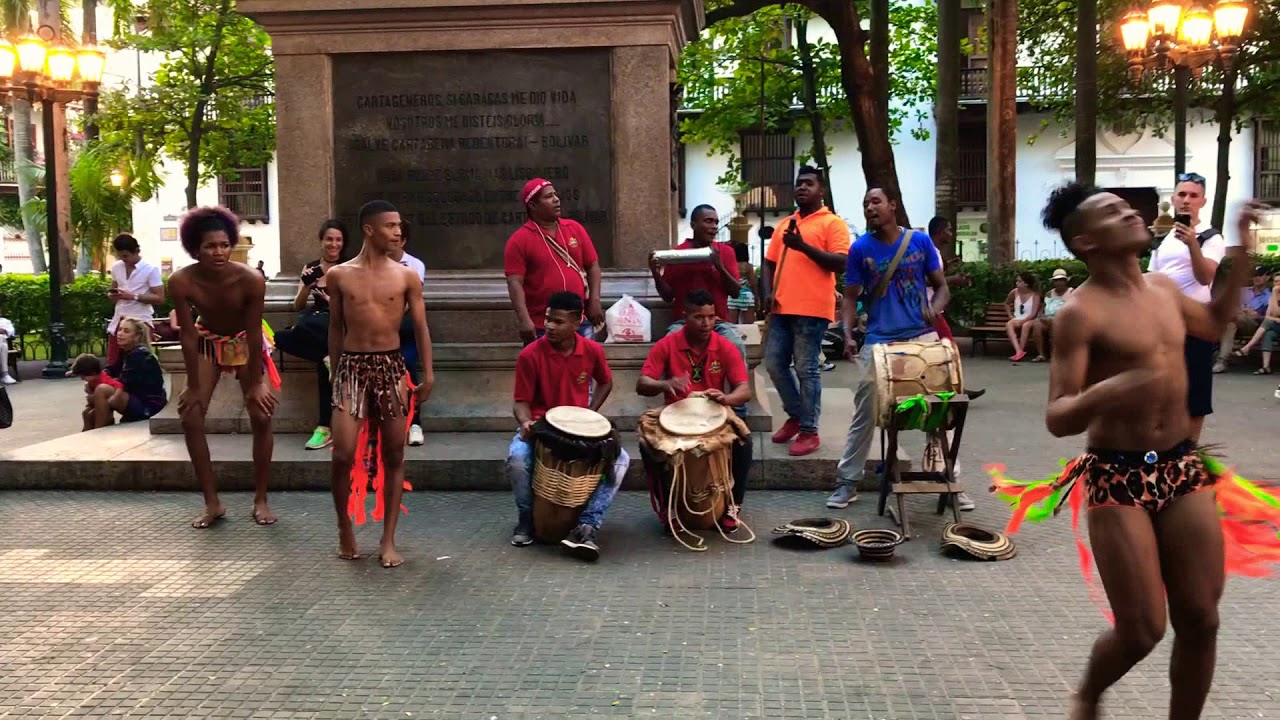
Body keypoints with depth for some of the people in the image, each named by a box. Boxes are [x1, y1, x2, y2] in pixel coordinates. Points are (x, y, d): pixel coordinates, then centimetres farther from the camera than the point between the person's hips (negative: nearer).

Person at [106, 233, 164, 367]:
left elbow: (159, 298, -13)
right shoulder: (116, 267, 9)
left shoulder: (151, 269, -9)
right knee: (112, 364, 7)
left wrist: (133, 296, -20)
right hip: (119, 320, 6)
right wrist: (112, 294, -2)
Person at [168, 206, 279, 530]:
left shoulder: (251, 280, -32)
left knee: (261, 416, -8)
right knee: (190, 418, -6)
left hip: (244, 343, -1)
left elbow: (253, 332, -23)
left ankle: (261, 500, 5)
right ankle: (212, 502, 4)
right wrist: (194, 387, -16)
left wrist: (255, 384, -18)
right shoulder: (181, 282, -28)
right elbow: (188, 335, -21)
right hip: (207, 343, 1)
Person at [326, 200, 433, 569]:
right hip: (352, 366, -1)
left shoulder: (407, 276, 2)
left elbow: (420, 327, 4)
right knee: (343, 455, -9)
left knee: (394, 456, 3)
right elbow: (336, 328, 10)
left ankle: (388, 540, 12)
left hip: (392, 365, 1)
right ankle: (345, 527, 14)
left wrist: (428, 373, -3)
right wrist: (335, 372, 11)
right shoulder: (339, 275, 2)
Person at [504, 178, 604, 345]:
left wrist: (594, 302, 1)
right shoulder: (519, 240, -5)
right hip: (541, 328, -4)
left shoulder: (575, 228, 8)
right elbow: (515, 283, -12)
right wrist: (524, 319, -21)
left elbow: (592, 265, 11)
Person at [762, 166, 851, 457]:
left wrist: (804, 246, -18)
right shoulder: (785, 224, 20)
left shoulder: (832, 223, 0)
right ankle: (795, 415, 27)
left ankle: (809, 430, 4)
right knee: (774, 364, 9)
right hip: (782, 308, 7)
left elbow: (841, 263, -11)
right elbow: (770, 262, 21)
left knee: (806, 370, -4)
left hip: (812, 309, -7)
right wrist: (768, 292, 4)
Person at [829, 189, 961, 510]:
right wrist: (848, 335, -13)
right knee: (865, 413, 2)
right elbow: (851, 296, 2)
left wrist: (935, 309, -17)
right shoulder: (860, 249, -1)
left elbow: (941, 286, 5)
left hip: (922, 337, 1)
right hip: (878, 341, 0)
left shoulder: (920, 241, 0)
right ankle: (847, 481, 12)